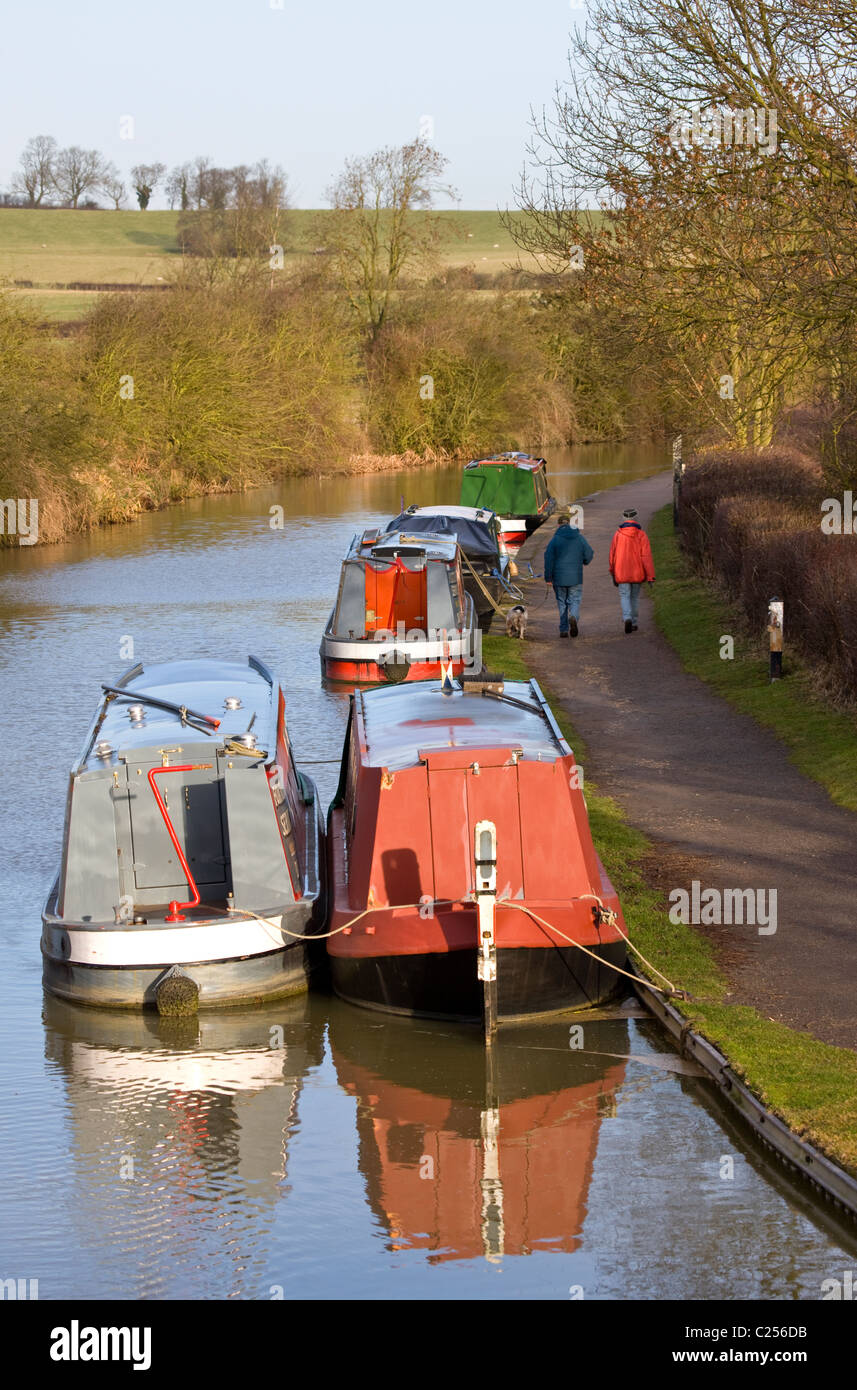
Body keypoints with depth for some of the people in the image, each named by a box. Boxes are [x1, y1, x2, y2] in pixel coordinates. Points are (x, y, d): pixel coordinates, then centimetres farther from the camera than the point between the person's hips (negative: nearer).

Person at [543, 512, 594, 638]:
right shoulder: (579, 538, 0)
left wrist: (548, 577, -2)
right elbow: (589, 553, 5)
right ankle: (573, 617, -26)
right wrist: (583, 562, 28)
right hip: (576, 577, 1)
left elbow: (549, 559, -7)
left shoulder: (554, 539, -6)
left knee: (562, 603, 10)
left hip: (559, 577, -1)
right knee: (574, 601, 5)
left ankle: (563, 630, 8)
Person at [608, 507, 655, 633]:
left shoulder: (618, 535, -4)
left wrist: (613, 575, 15)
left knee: (625, 596, 1)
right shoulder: (641, 535, -7)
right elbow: (647, 556, -11)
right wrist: (651, 576, -9)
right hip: (638, 574, 1)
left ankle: (628, 618, -23)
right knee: (635, 597, 16)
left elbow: (612, 556, 2)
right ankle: (633, 623, 21)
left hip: (622, 574, -1)